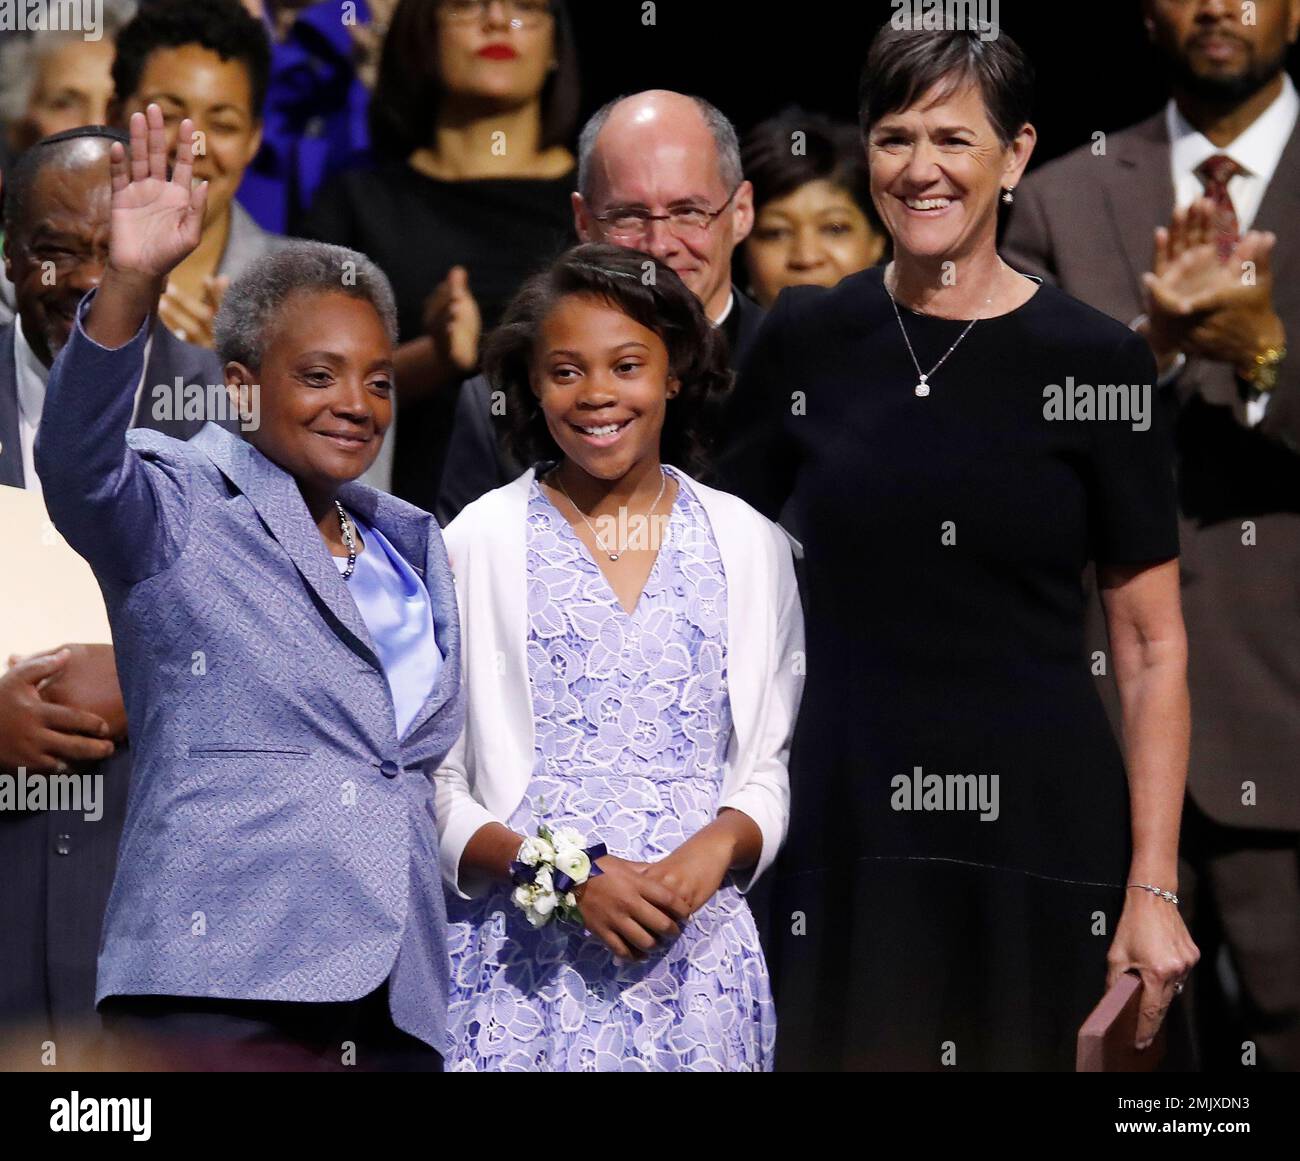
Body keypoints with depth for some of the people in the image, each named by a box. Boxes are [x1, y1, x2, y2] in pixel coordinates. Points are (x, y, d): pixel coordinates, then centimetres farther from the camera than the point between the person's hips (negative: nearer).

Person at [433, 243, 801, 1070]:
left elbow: (767, 775, 9)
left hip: (698, 957, 2)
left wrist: (715, 849, -11)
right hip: (524, 964, -2)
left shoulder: (747, 544, 7)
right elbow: (432, 792, 0)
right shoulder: (479, 543, 1)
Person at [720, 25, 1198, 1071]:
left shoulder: (1095, 359, -4)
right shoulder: (808, 340, 4)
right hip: (847, 830, 2)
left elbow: (1153, 646, -2)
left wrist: (1154, 886, -8)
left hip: (1039, 830, -2)